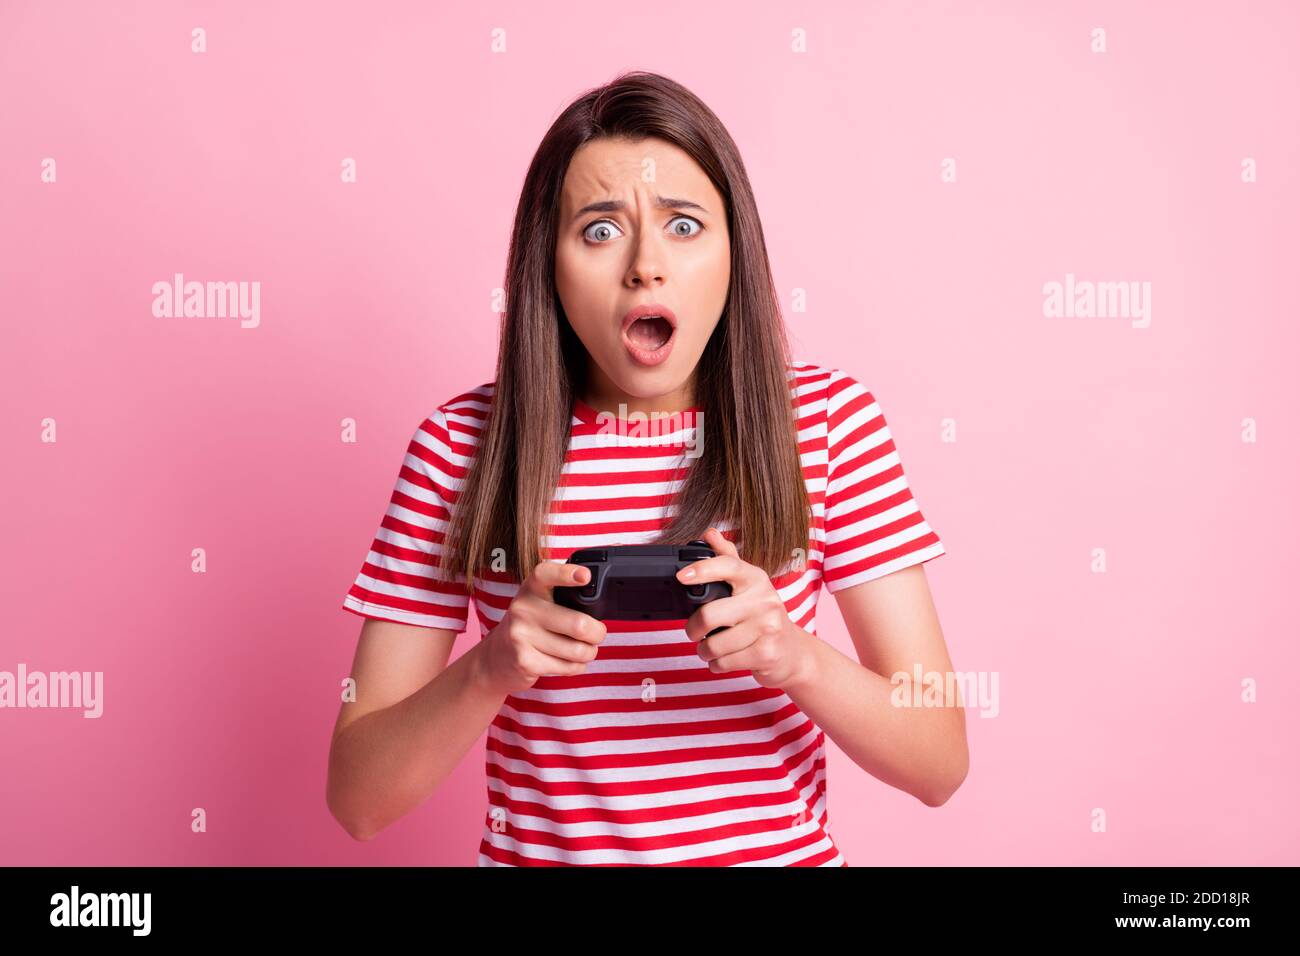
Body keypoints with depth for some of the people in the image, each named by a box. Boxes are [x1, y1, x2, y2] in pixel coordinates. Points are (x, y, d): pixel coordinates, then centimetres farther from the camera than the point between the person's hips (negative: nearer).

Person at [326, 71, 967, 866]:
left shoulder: (829, 419, -4)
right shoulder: (463, 444, -5)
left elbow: (941, 765, -5)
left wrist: (795, 657, -22)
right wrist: (490, 670, -21)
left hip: (781, 847, 1)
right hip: (535, 851, 0)